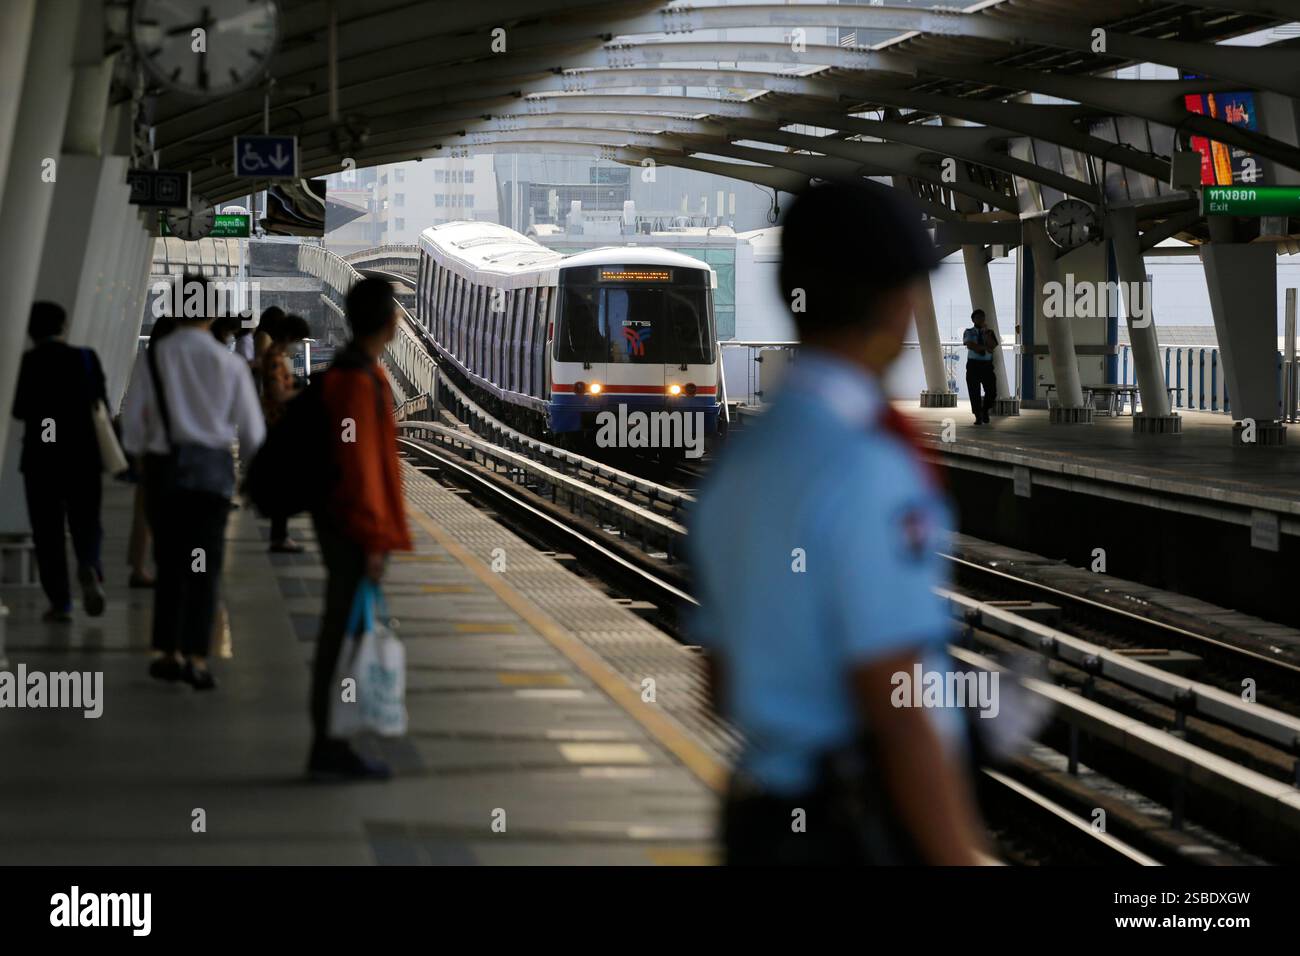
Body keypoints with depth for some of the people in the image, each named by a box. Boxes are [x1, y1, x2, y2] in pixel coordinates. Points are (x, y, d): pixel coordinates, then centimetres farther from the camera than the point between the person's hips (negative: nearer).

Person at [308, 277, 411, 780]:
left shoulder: (351, 371, 14)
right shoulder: (358, 380, -18)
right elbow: (359, 464, -21)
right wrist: (373, 539, -20)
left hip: (339, 524, 10)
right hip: (351, 530, -10)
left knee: (342, 630, 12)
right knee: (344, 631, -5)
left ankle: (329, 745, 17)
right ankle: (329, 748, -1)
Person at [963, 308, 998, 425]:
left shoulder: (989, 332, 9)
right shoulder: (968, 332, 5)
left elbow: (993, 346, -7)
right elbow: (970, 345, -12)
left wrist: (986, 332, -13)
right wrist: (985, 348, -13)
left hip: (987, 364, 1)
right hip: (973, 364, -1)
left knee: (992, 391, -5)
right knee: (975, 392, -1)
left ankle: (985, 410, 21)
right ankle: (978, 417, 8)